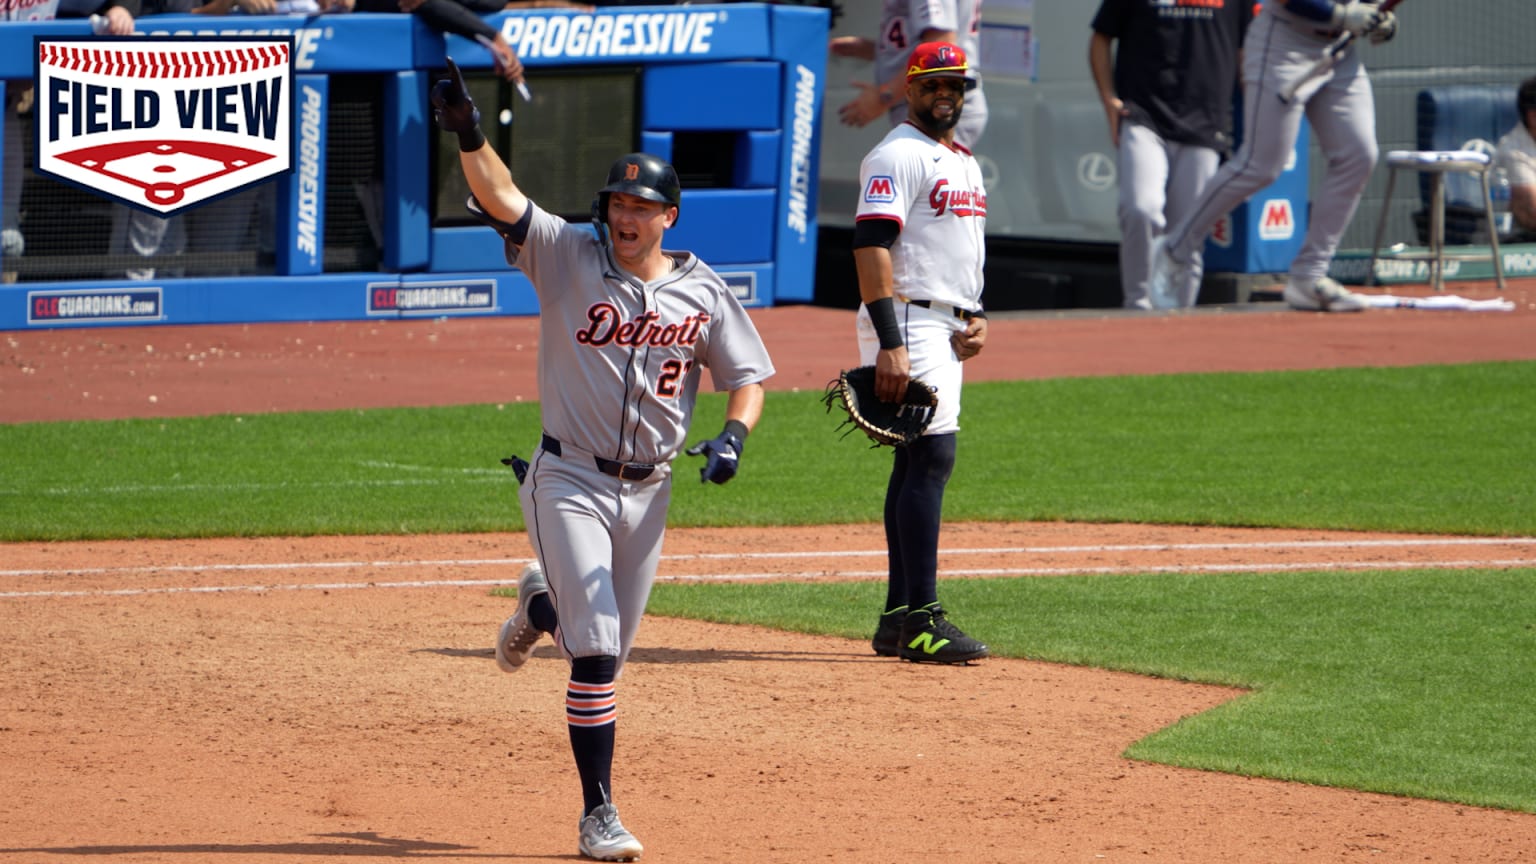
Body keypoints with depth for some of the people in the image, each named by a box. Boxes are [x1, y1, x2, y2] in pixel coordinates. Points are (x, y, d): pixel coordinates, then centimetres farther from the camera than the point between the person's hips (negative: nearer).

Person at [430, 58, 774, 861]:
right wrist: (469, 134, -38)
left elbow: (746, 375, 9)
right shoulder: (566, 255, -6)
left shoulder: (703, 291, 1)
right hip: (570, 482, -4)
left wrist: (732, 436, -12)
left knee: (611, 645, 14)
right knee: (596, 654, -13)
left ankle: (543, 604, 50)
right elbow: (498, 197, -20)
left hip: (647, 491, 4)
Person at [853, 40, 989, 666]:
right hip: (908, 323, -10)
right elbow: (871, 245, -19)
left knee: (918, 462, 9)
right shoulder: (898, 155, -10)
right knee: (932, 455, -16)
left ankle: (899, 621, 12)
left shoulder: (964, 161, 20)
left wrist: (974, 317, 14)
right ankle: (921, 620, -20)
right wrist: (890, 344, -26)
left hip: (947, 331, 10)